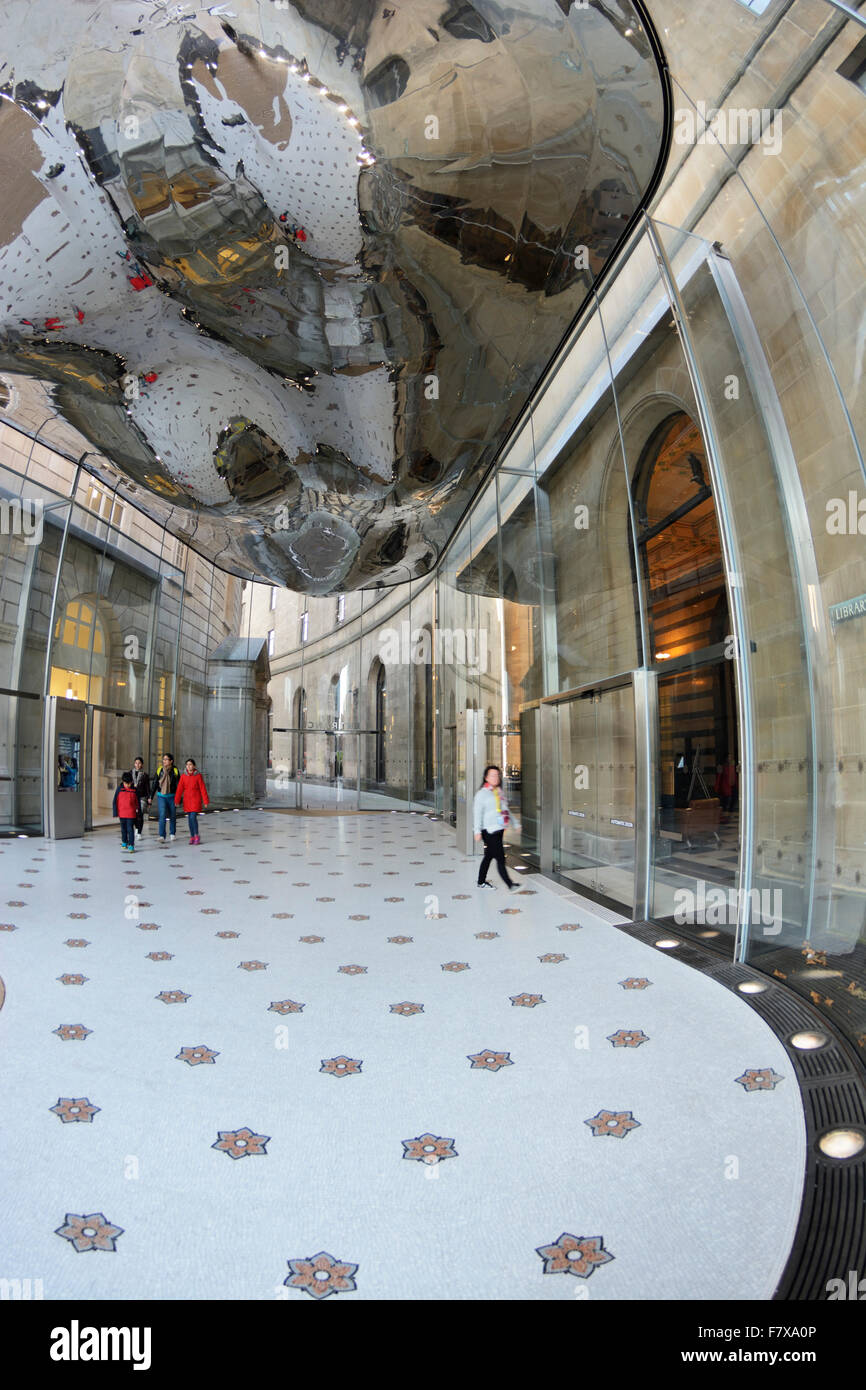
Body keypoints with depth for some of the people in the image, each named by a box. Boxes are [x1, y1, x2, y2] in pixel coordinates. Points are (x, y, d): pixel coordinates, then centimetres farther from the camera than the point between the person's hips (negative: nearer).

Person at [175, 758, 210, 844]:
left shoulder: (198, 776, -7)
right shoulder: (184, 776, 1)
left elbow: (203, 789, -6)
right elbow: (180, 789, -1)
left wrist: (206, 801, -8)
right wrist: (176, 801, -7)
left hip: (196, 799, -3)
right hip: (187, 800, 3)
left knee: (193, 817, -11)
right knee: (189, 819, 6)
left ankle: (197, 836, 4)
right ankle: (192, 837, 15)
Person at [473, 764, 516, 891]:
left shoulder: (499, 792, 15)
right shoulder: (482, 793, -8)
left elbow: (506, 809, 23)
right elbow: (477, 812, -11)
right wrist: (477, 831, -15)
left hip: (499, 829, 8)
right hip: (489, 831, -8)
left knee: (489, 856, 15)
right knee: (500, 858, -9)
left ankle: (481, 882, 26)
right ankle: (509, 885, -7)